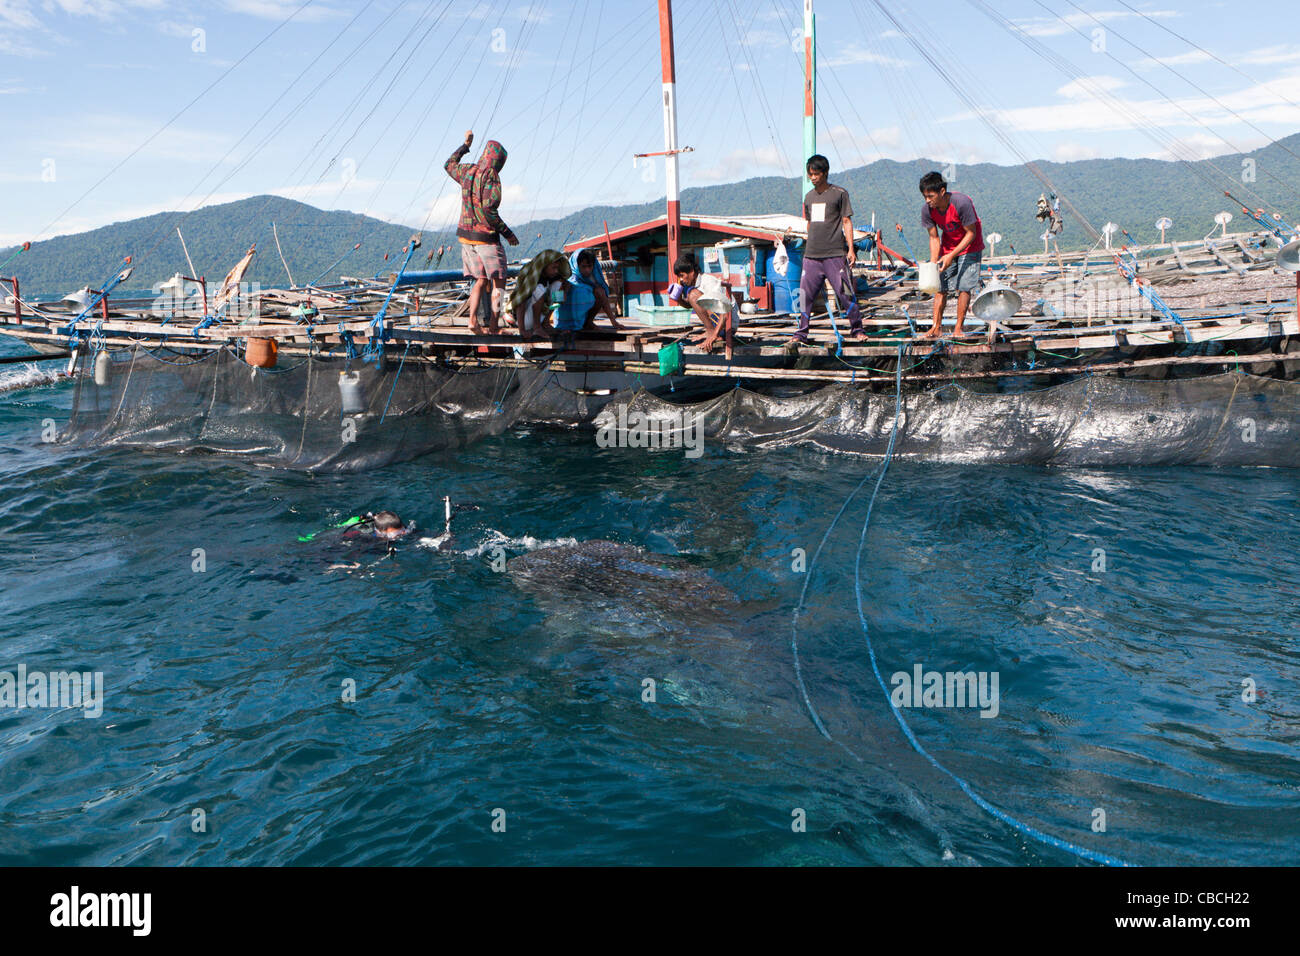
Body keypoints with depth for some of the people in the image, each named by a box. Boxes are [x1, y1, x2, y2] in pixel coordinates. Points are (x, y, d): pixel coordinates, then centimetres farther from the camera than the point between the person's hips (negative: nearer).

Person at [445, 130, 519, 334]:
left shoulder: (467, 171, 5)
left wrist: (465, 145, 37)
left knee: (481, 280, 14)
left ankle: (473, 319, -2)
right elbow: (489, 211, -22)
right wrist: (508, 233, -14)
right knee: (498, 281, 3)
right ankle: (493, 325, -2)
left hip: (465, 234, 7)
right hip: (486, 236, -7)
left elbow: (449, 165, 29)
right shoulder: (492, 176, -15)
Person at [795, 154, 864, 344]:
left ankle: (857, 329, 9)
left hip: (835, 254, -4)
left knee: (845, 293, -4)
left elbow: (846, 221, -1)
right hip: (811, 256, 5)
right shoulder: (809, 197, 15)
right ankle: (801, 334, 10)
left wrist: (851, 248, -8)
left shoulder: (839, 193, 0)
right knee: (805, 294, 2)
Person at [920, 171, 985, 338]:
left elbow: (971, 233, -22)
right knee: (941, 287, -2)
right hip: (948, 247, 4)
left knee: (964, 286, -11)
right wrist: (933, 263, -19)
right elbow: (934, 238, -6)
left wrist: (951, 256, -28)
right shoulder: (927, 211, -16)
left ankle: (958, 328, -4)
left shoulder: (961, 203, -30)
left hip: (968, 246, -4)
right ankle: (936, 327, 3)